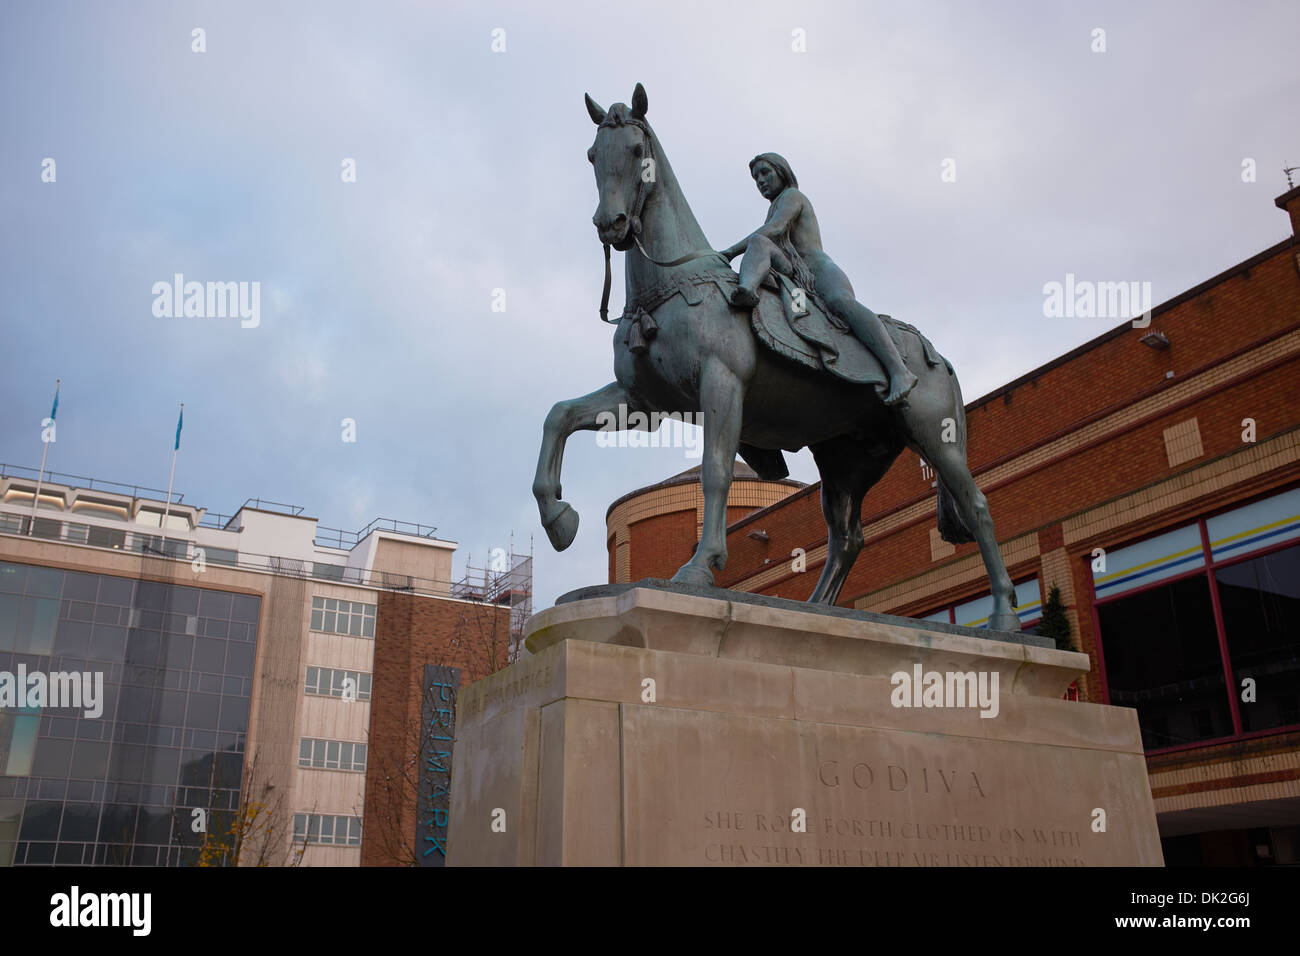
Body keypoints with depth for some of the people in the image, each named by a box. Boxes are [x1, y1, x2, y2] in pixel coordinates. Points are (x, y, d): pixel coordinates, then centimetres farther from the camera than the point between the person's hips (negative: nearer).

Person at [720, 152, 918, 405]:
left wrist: (731, 250, -11)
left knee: (842, 302, -38)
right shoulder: (775, 210, 38)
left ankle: (899, 371, -53)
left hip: (821, 271, -6)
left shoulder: (792, 196, 13)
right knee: (759, 242, -18)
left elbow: (775, 229, -7)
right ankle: (747, 289, -56)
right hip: (796, 282, 6)